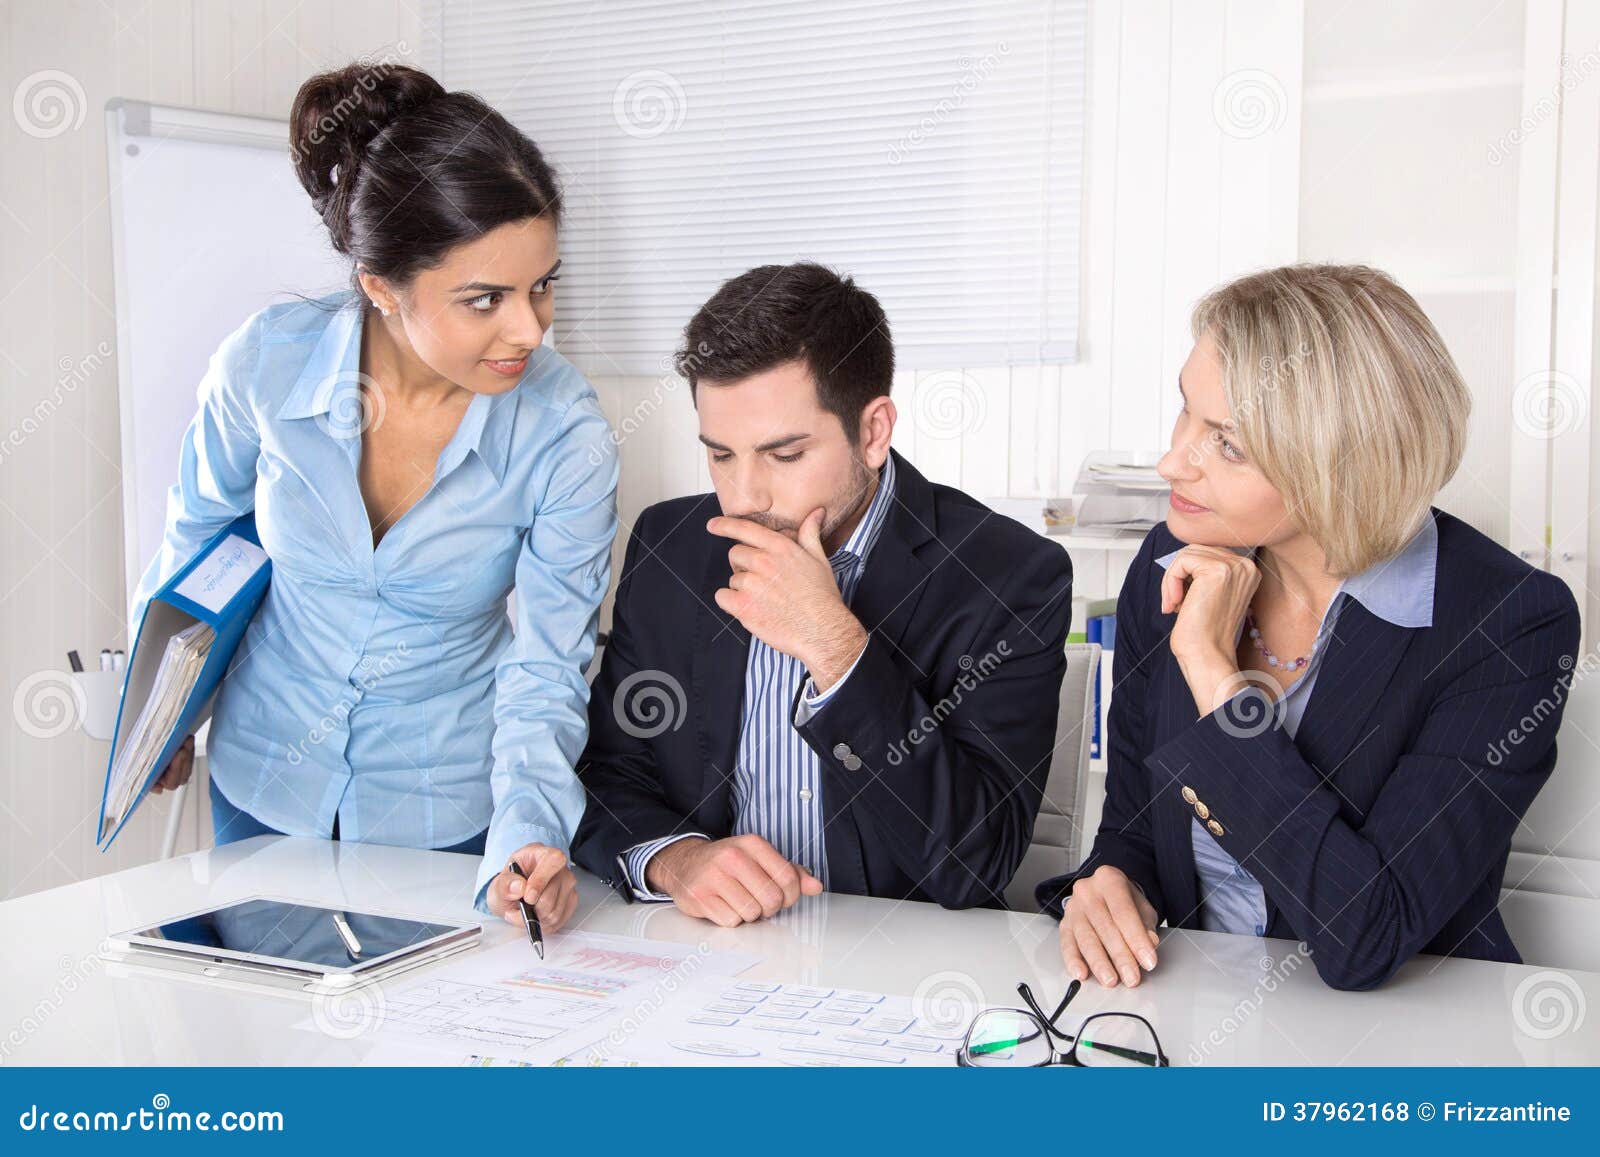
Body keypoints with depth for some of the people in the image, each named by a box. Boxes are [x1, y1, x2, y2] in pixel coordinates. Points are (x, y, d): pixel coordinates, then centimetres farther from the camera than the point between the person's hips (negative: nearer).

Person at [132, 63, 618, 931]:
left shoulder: (564, 434, -25)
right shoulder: (266, 363, -20)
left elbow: (548, 668, -17)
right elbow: (200, 528, 1)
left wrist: (527, 837, -34)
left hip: (444, 813, -2)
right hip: (264, 782, 2)